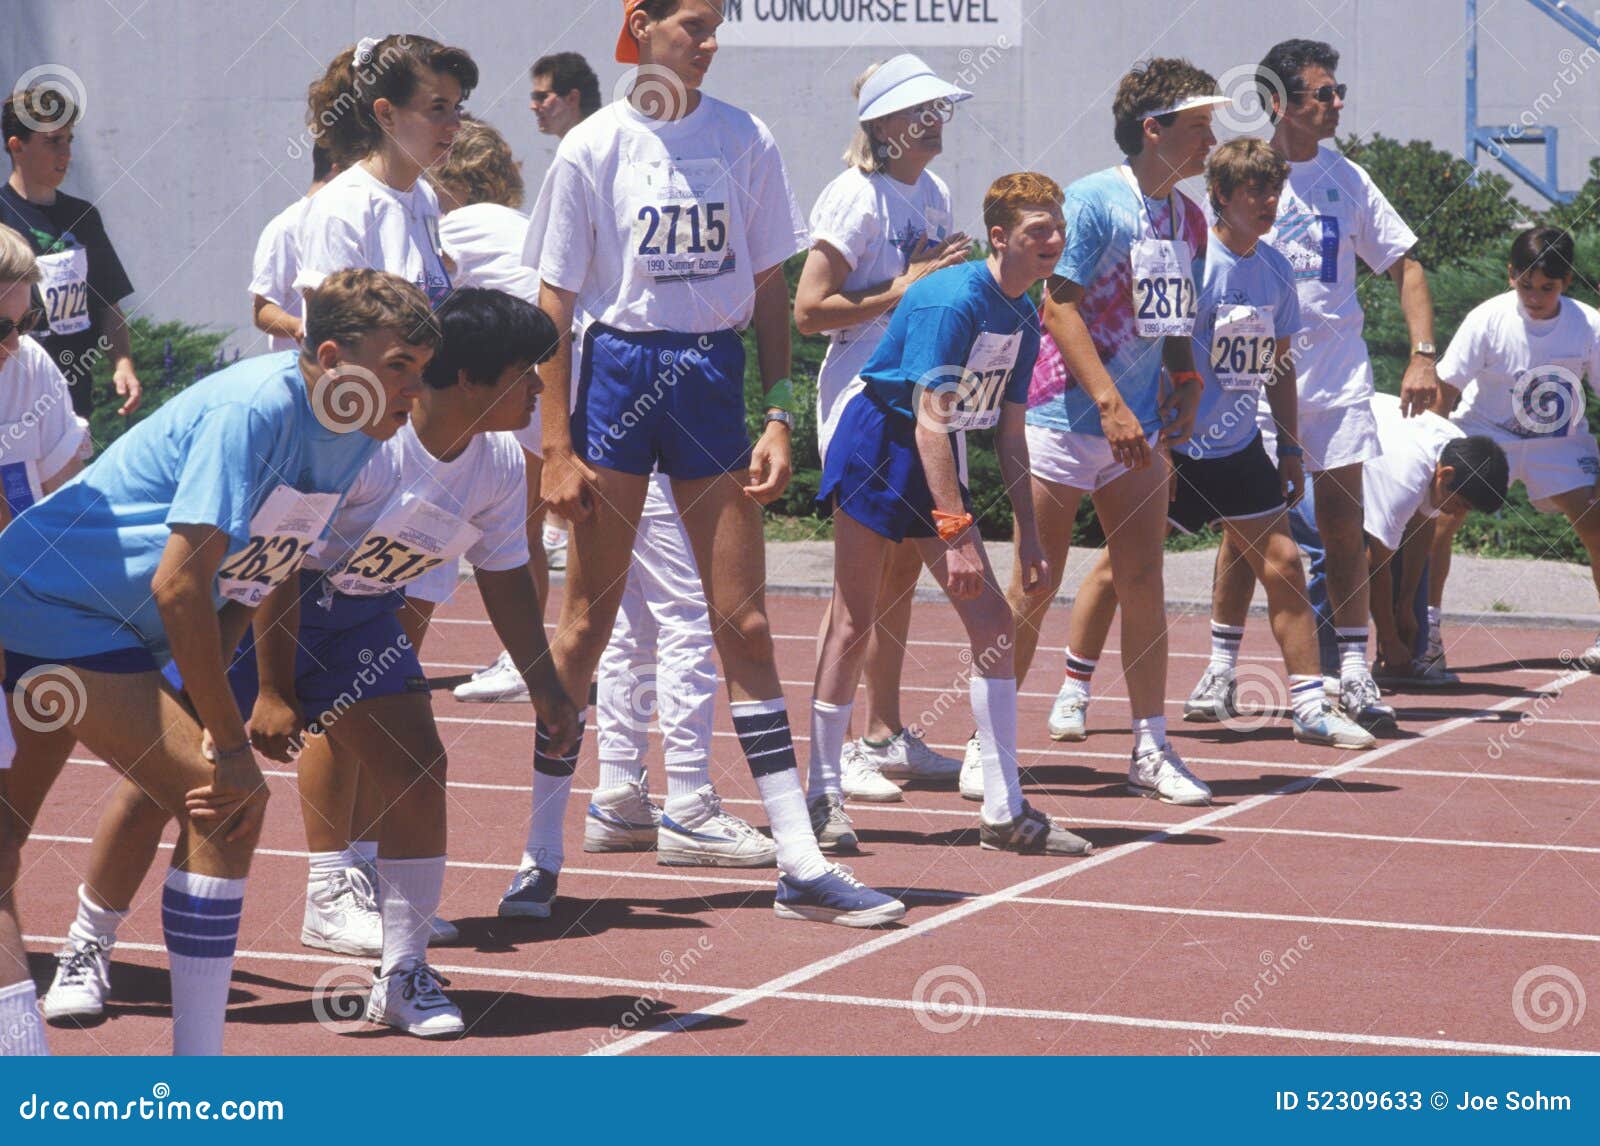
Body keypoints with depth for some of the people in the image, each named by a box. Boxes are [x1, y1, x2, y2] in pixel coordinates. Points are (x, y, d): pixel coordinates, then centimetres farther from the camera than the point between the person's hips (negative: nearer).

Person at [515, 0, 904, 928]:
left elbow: (770, 288, 8)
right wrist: (558, 449, -6)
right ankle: (540, 854, 13)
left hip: (714, 378, 2)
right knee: (587, 623, 3)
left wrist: (779, 415, 0)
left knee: (745, 625, 2)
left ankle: (802, 863, 3)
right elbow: (554, 306, -2)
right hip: (619, 371, -2)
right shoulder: (593, 148, -3)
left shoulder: (745, 140, 4)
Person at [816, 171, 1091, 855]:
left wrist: (1028, 536, 10)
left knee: (994, 625, -1)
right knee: (854, 623, -2)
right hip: (878, 449, -8)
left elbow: (1009, 433, 12)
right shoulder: (951, 301, -22)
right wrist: (956, 533, -30)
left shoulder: (1023, 317, 4)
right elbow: (930, 421, -27)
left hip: (940, 466, 8)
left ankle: (1004, 811, 0)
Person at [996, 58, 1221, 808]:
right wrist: (1110, 403, -21)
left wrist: (1186, 382, 4)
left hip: (1139, 431, 7)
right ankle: (986, 745, 8)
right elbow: (1060, 306, -15)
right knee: (1035, 587, -2)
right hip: (1064, 417, -7)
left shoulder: (1188, 218, 11)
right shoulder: (1095, 200, -11)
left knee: (1144, 583, 4)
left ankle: (1151, 749, 9)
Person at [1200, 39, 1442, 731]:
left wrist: (1423, 356, -2)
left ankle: (1354, 672, 4)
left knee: (1343, 524, -1)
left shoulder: (1347, 180, 5)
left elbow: (1404, 266, 9)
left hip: (1337, 375, 2)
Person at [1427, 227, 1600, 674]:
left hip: (1559, 440, 1)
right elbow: (1447, 390, -16)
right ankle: (1426, 633, -10)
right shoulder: (1487, 320, -20)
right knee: (1439, 516, -19)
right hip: (1485, 430, -1)